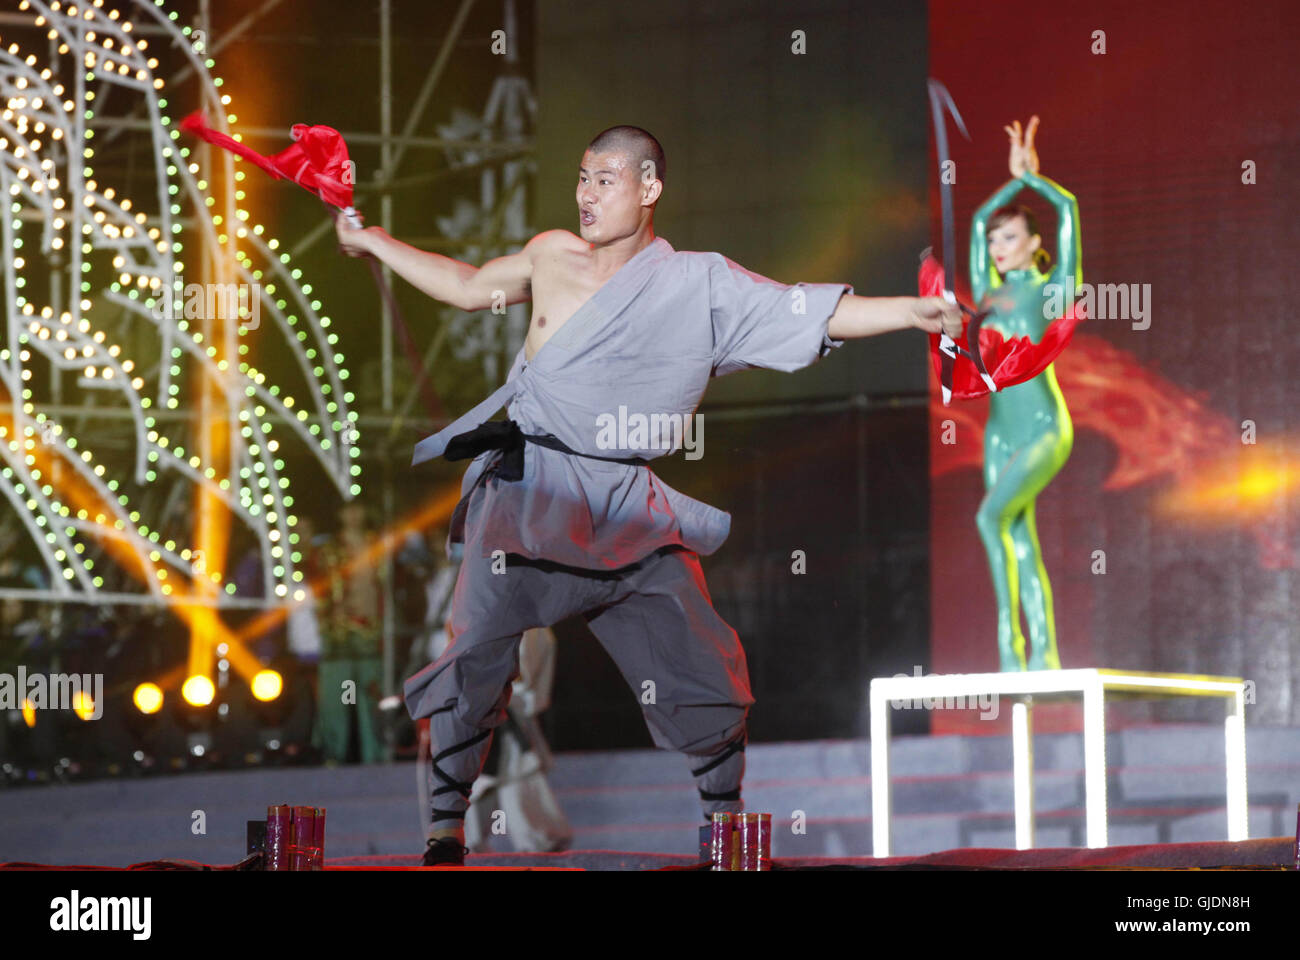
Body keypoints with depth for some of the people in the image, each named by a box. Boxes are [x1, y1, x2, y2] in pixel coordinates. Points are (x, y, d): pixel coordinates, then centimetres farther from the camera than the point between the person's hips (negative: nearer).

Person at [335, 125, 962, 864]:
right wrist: (374, 242, 32)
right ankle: (446, 825, 4)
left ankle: (727, 825, 18)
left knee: (708, 680, -1)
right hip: (529, 493, 1)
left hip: (629, 511, -1)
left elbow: (819, 314, -2)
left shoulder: (703, 288, 2)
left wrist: (909, 311, -15)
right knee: (476, 656, -8)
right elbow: (467, 287, 27)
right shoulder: (552, 257, 9)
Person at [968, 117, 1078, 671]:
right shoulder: (989, 293, 15)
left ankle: (1012, 642, -22)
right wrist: (1015, 178, 23)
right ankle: (1041, 654, 2)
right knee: (1022, 545, 2)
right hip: (1001, 433, 7)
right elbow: (979, 220, 24)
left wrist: (1032, 175, 7)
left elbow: (1068, 209, -5)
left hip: (1045, 429, -7)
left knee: (992, 516, -23)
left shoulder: (1053, 288, 1)